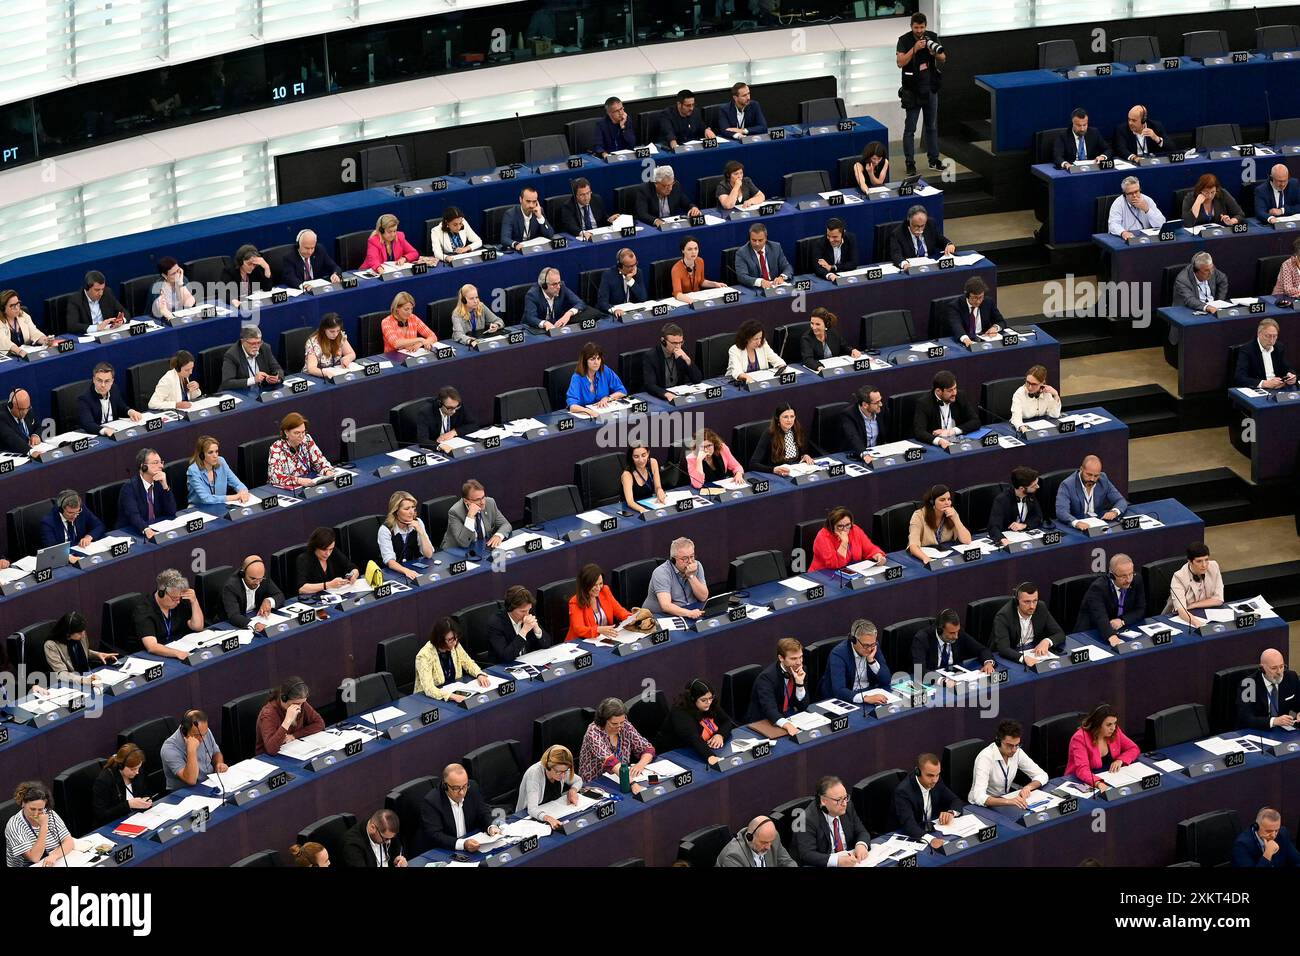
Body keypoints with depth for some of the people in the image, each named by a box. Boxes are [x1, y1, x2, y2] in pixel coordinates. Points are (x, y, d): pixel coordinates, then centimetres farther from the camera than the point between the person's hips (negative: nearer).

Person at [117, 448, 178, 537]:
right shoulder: (129, 487, -11)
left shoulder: (158, 483, 5)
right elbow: (133, 515, -26)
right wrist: (146, 529, -45)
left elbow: (171, 512, -1)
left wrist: (165, 486, -12)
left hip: (155, 531, 6)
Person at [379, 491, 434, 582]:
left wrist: (420, 531, -16)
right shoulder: (385, 529, -12)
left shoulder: (417, 523, 0)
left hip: (415, 569, 4)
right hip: (394, 571, -4)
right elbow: (389, 561, -22)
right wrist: (406, 571, -41)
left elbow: (428, 554, -5)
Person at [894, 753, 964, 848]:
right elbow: (908, 824, -34)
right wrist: (930, 839, -51)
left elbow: (956, 801, 8)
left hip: (934, 831, 6)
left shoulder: (936, 782, -3)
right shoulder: (903, 791, -23)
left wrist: (951, 812, -17)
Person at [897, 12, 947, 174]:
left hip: (930, 88, 4)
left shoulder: (932, 37, 0)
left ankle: (934, 160, 21)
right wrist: (914, 48, -27)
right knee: (910, 128, -1)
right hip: (912, 90, -4)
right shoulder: (904, 40, -9)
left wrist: (936, 53, -20)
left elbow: (943, 60, 1)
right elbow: (900, 62, -18)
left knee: (932, 126, 12)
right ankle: (910, 163, 3)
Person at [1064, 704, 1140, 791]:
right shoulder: (1080, 738, -19)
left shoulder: (1115, 732, -1)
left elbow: (1134, 749, 10)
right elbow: (1082, 770, -29)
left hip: (1109, 780, 5)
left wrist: (1120, 760, -11)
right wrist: (1098, 783, -48)